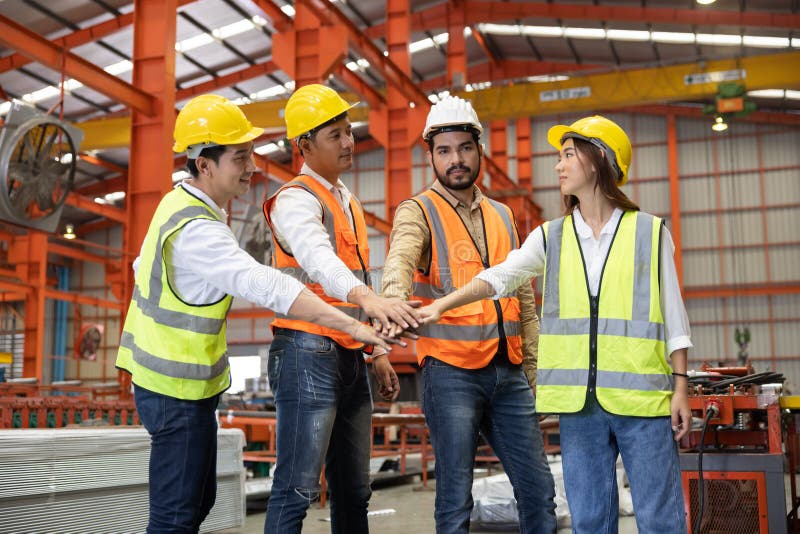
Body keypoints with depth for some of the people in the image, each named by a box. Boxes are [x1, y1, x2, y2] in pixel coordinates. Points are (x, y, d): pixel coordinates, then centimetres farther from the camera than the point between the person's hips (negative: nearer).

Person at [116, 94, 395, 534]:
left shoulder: (178, 201, 6)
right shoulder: (197, 230, -25)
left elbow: (143, 266, 17)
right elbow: (268, 288, -34)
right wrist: (353, 326, -36)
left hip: (161, 373, 10)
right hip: (179, 389, -10)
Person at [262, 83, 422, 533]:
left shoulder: (349, 202, 19)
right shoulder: (297, 200, -9)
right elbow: (318, 259, -31)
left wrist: (377, 350, 18)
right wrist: (366, 298, -49)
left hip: (351, 357, 9)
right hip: (309, 352, -8)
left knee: (354, 491, 12)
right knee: (298, 489, -9)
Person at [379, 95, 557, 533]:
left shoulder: (502, 215, 15)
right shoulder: (418, 212, -1)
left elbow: (524, 298, 17)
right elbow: (401, 259, -24)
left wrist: (533, 366, 13)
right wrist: (394, 298, -46)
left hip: (509, 373, 5)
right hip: (451, 370, -5)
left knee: (538, 490, 9)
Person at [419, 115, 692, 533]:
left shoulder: (649, 232, 3)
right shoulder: (551, 237, 9)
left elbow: (673, 316, 4)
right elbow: (497, 277, -1)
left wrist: (680, 387, 0)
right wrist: (440, 306, -15)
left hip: (642, 397, -2)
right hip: (578, 400, 3)